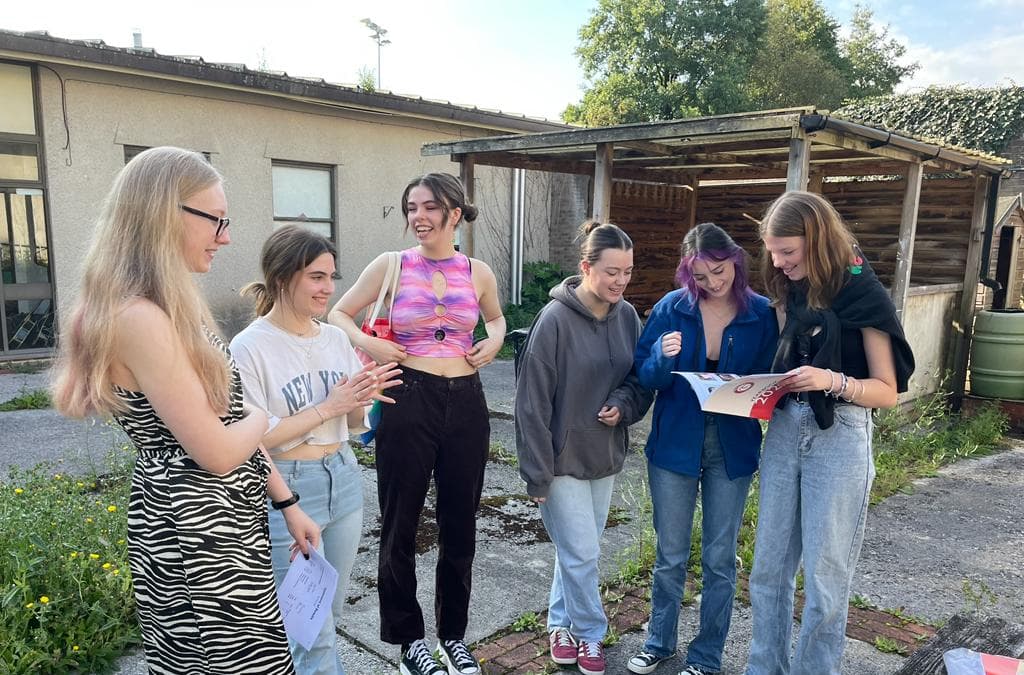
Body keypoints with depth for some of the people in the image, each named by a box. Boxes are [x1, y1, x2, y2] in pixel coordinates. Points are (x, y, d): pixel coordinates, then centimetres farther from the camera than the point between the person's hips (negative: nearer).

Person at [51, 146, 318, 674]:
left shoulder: (170, 311, 7)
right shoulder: (139, 318, -23)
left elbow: (229, 423, 10)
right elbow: (217, 451, -23)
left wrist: (287, 504, 10)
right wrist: (266, 413, -2)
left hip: (217, 525, 9)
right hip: (196, 537, -9)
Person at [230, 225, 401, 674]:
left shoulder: (336, 338, 4)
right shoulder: (250, 348, -14)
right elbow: (252, 438, -17)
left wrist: (363, 398, -11)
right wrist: (328, 406, -18)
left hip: (344, 481, 6)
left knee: (328, 614, 19)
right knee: (315, 632, 3)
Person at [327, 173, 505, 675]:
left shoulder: (478, 272, 4)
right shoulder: (391, 265, -2)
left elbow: (495, 317, 24)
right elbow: (338, 314, 8)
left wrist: (495, 341, 3)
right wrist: (366, 343, -10)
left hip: (466, 403, 2)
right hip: (408, 402, -2)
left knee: (459, 524, 13)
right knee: (400, 525, 7)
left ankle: (453, 634, 33)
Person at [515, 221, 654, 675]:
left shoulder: (627, 316, -2)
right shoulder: (555, 319, -19)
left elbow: (642, 378, 9)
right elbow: (532, 403, -17)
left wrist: (623, 406, -14)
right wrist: (537, 474, -15)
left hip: (604, 454, 6)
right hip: (562, 458, -5)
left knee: (577, 549, 18)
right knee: (582, 554, 2)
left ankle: (560, 624, 38)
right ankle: (590, 634, 26)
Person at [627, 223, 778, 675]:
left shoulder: (762, 314, -6)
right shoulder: (672, 308, -6)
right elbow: (645, 376, -5)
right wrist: (664, 356, -26)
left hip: (733, 450, 0)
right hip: (675, 445, 0)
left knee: (720, 558, 11)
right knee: (670, 555, 13)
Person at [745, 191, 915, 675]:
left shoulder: (863, 294, -10)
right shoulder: (788, 291, 7)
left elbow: (887, 391, -9)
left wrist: (832, 381, -27)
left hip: (839, 437, -5)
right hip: (785, 429, 6)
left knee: (824, 572, 5)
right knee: (770, 563, 12)